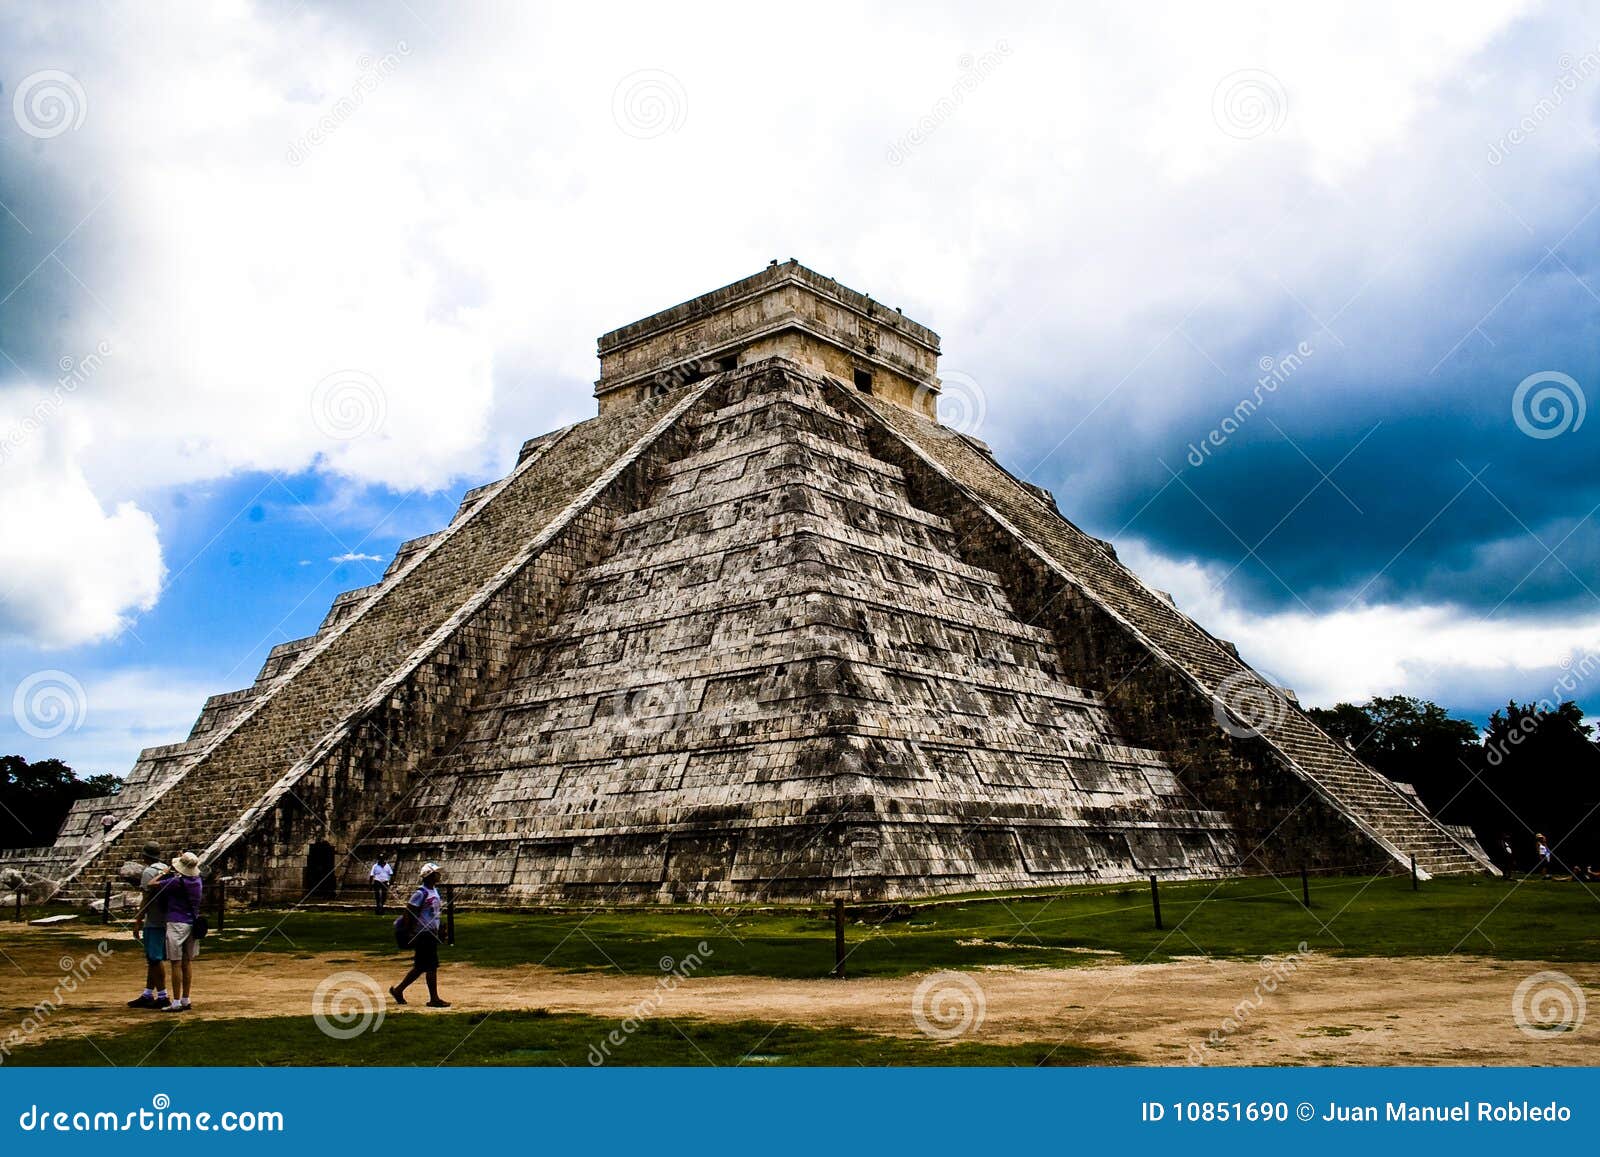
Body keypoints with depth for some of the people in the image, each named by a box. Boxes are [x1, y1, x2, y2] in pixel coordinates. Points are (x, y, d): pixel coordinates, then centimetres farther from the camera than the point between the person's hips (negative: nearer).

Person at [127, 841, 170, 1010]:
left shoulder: (149, 872, -12)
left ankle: (162, 996, -3)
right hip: (164, 921, 9)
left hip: (153, 922, -9)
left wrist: (138, 922, -11)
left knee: (155, 959, -5)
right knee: (153, 959, 15)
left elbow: (146, 899, -16)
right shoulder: (166, 870, 13)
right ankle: (148, 995, 21)